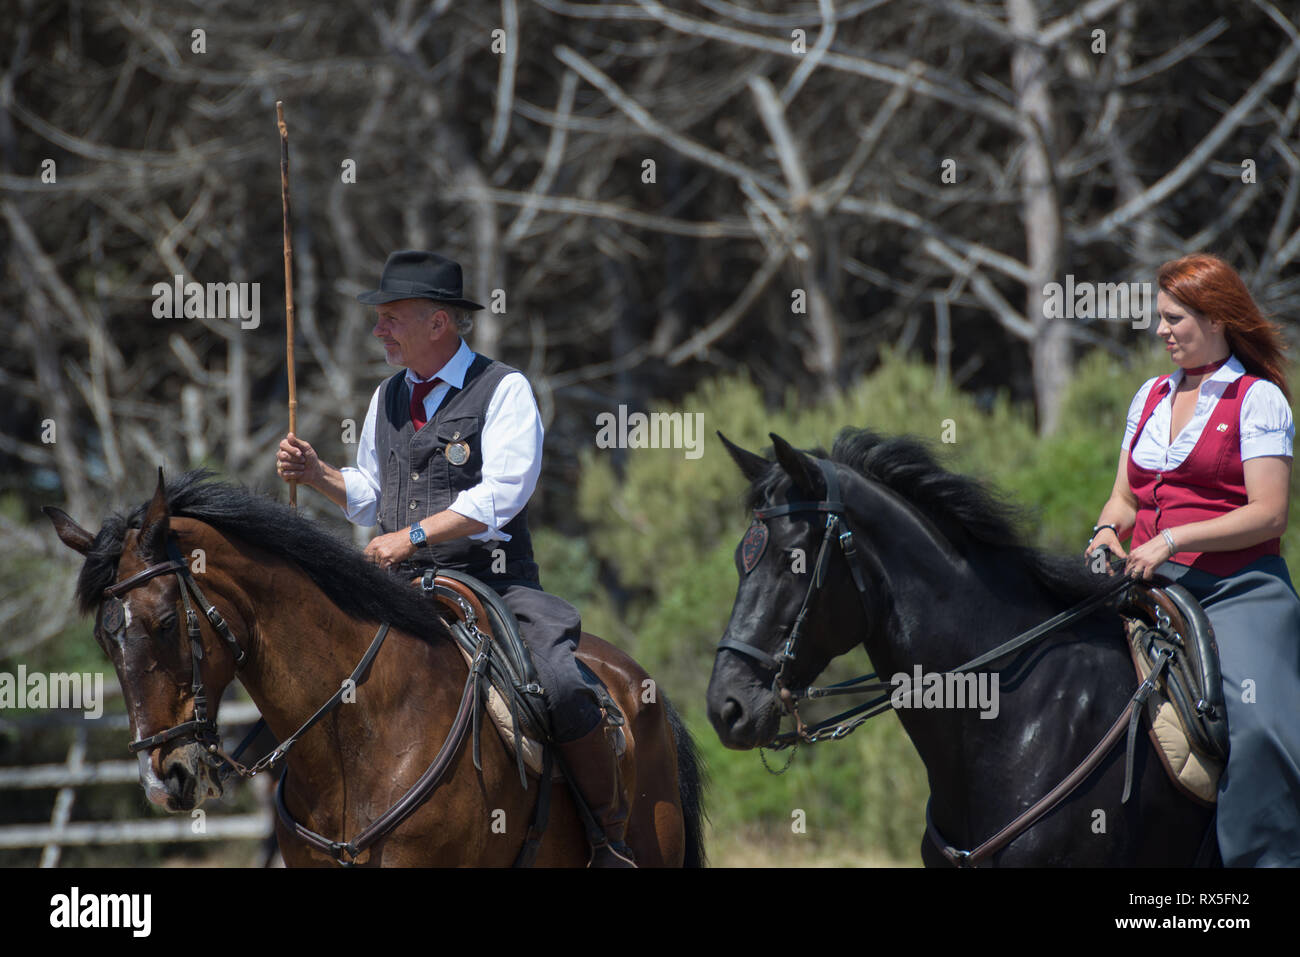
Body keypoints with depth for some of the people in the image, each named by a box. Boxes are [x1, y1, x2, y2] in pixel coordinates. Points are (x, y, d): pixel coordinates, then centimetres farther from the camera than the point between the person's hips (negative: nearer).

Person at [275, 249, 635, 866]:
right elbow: (367, 498, 26)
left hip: (492, 585, -6)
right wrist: (314, 473, 7)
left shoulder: (505, 391, -4)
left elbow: (500, 495, -16)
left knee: (563, 689, -29)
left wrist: (413, 535, -22)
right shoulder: (388, 398, 16)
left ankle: (612, 833, -13)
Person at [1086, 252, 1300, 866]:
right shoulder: (1151, 397, 18)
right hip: (1150, 586, 6)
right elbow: (1126, 496, 24)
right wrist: (1109, 530, 0)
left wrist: (1172, 540, -17)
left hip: (1235, 590, -6)